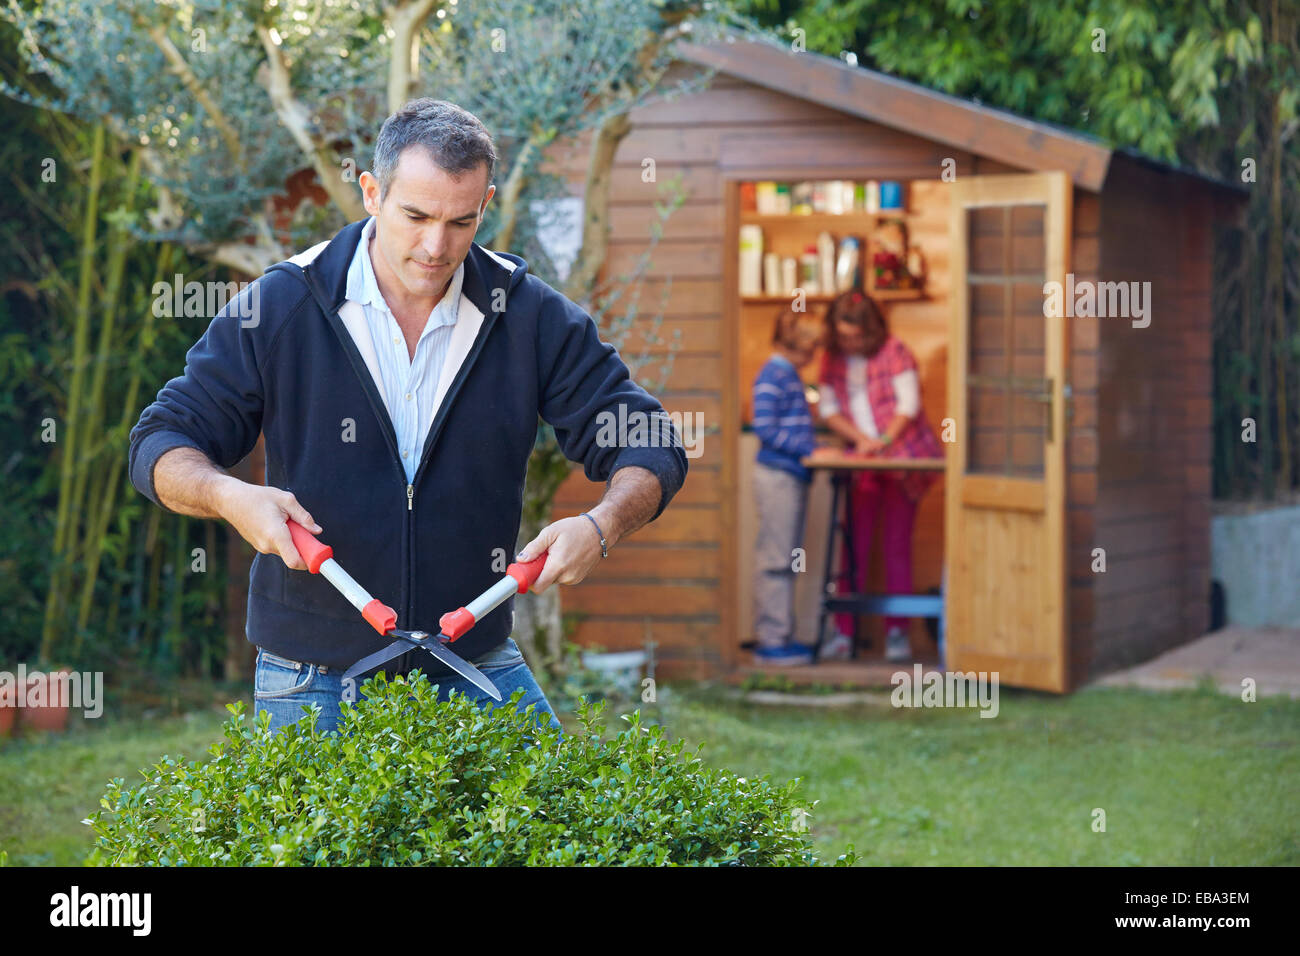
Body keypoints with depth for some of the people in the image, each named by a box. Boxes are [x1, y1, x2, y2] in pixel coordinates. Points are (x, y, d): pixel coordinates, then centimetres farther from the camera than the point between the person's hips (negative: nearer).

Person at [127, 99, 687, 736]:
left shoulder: (533, 317, -2)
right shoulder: (276, 307, -6)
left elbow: (647, 446, 1)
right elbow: (161, 445, -2)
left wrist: (602, 526, -21)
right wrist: (229, 497, -24)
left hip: (477, 673, 2)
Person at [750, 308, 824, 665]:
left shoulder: (790, 375, 17)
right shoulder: (774, 375, -12)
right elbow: (766, 428, -18)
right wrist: (812, 451, -19)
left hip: (792, 476, 10)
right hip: (778, 475, -10)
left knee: (783, 561, 12)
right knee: (776, 559, -7)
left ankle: (774, 635, 17)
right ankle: (773, 639, -4)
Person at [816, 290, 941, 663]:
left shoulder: (893, 351, -6)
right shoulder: (833, 358, 6)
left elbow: (908, 404, -10)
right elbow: (828, 408, 6)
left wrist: (884, 440, -23)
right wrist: (859, 438, -10)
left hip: (902, 459, -3)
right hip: (861, 463, 3)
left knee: (897, 547, -2)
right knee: (854, 547, -2)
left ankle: (897, 632, 3)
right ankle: (845, 631, 0)